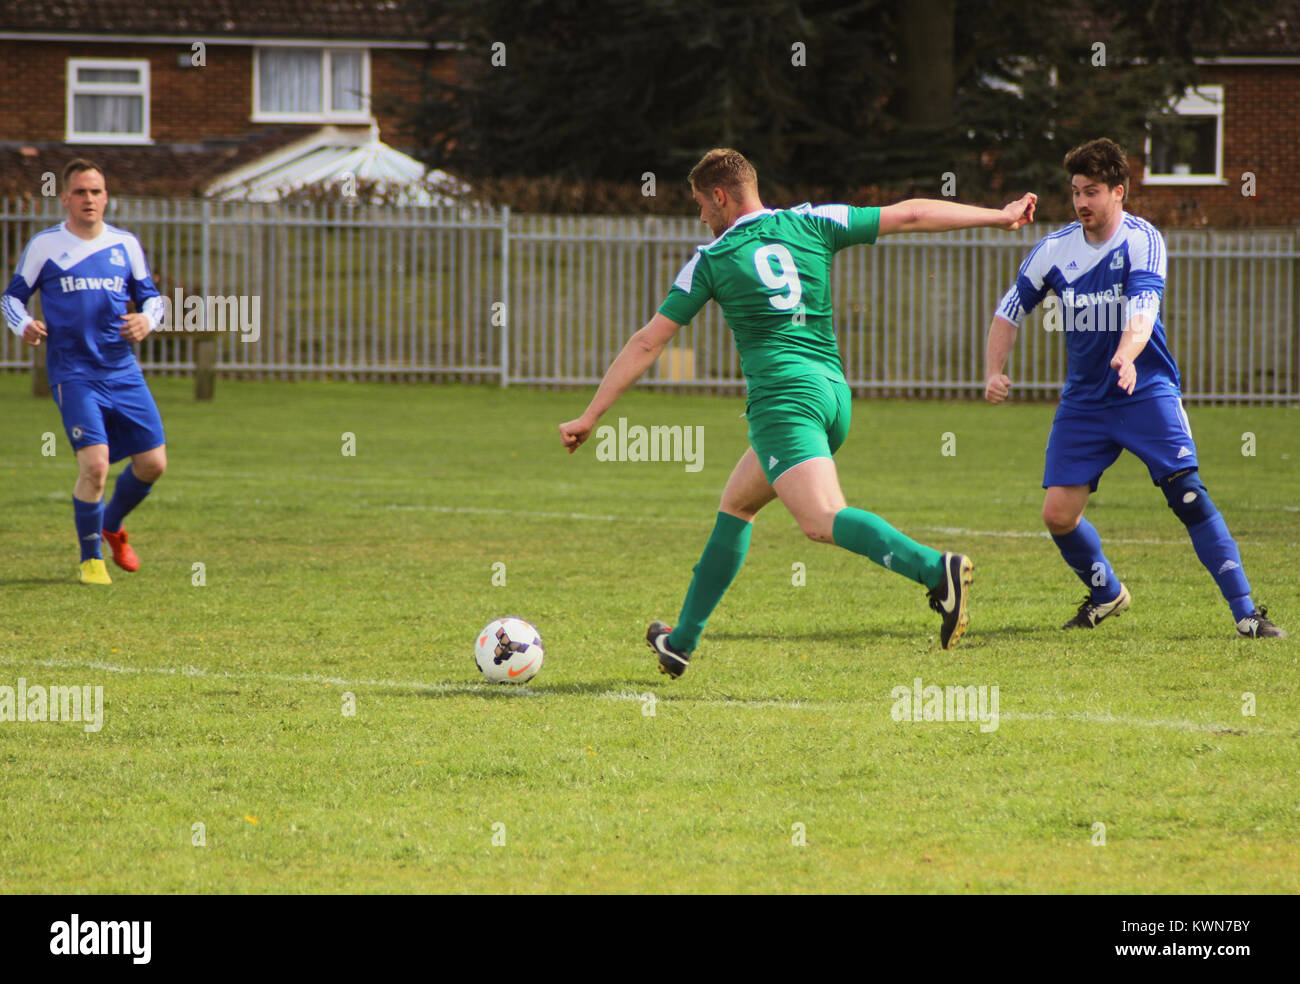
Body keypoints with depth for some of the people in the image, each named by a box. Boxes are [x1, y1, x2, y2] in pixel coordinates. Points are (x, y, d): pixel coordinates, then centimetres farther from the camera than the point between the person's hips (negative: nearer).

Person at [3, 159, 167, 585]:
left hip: (123, 373, 4)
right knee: (94, 463, -18)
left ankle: (112, 525, 34)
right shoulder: (45, 245, 0)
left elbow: (150, 294, 18)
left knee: (152, 463, 3)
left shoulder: (126, 245, 8)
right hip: (74, 373, -4)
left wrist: (147, 319, -4)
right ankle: (90, 559, 1)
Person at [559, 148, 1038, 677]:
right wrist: (999, 216, 25)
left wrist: (589, 418, 11)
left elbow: (646, 344, 6)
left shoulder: (711, 260, 3)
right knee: (735, 505, 23)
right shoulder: (811, 225, 12)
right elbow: (910, 215, 14)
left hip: (782, 399, -7)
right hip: (834, 392, 7)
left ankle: (935, 568, -48)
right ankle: (682, 642, 29)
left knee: (823, 521, -24)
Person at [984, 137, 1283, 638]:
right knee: (1058, 515, -3)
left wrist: (1127, 356, -48)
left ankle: (1246, 612, -11)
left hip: (1147, 390, -4)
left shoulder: (1142, 240, -13)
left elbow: (1143, 307, -28)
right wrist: (994, 371, -3)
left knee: (1188, 497, -16)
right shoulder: (1055, 249, 0)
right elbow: (1010, 309, 11)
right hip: (1083, 400, 4)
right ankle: (1107, 595, 24)